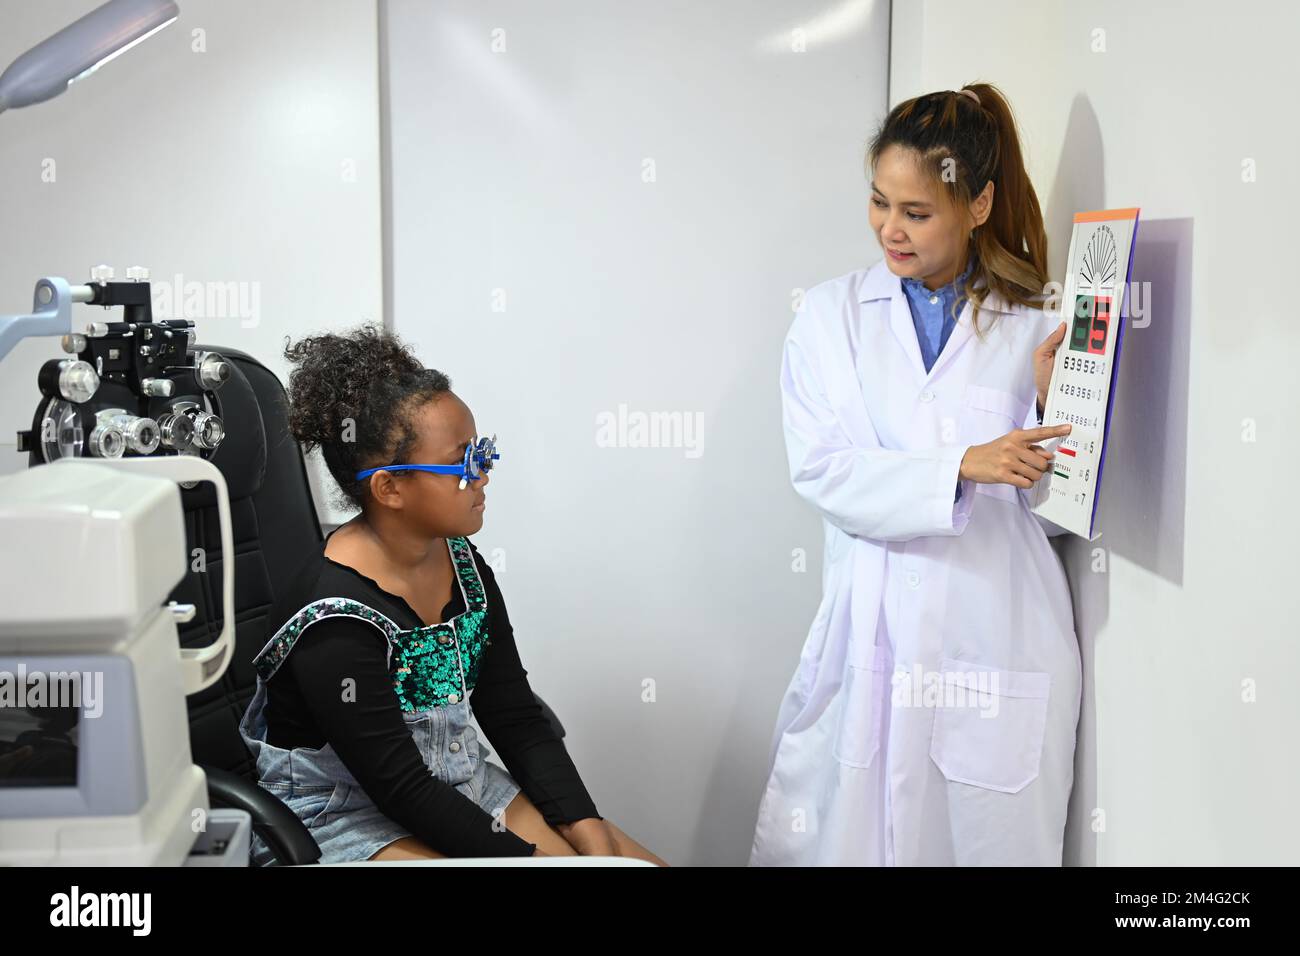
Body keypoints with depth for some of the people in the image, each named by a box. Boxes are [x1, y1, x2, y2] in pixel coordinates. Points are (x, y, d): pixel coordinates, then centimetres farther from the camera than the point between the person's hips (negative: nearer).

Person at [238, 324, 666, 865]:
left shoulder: (463, 565, 0)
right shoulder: (337, 617, -23)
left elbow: (515, 717, 2)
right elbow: (401, 788, -21)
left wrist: (590, 835, -7)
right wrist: (530, 855, -21)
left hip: (462, 789, 7)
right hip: (345, 821, -7)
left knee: (644, 862, -3)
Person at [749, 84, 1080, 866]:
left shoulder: (1040, 327, 3)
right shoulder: (832, 315, 4)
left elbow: (1058, 509, 3)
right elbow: (821, 472, -8)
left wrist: (1053, 405, -13)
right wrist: (960, 468, -18)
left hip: (999, 647, 0)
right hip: (873, 639, 0)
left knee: (991, 842, 8)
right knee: (841, 838, 6)